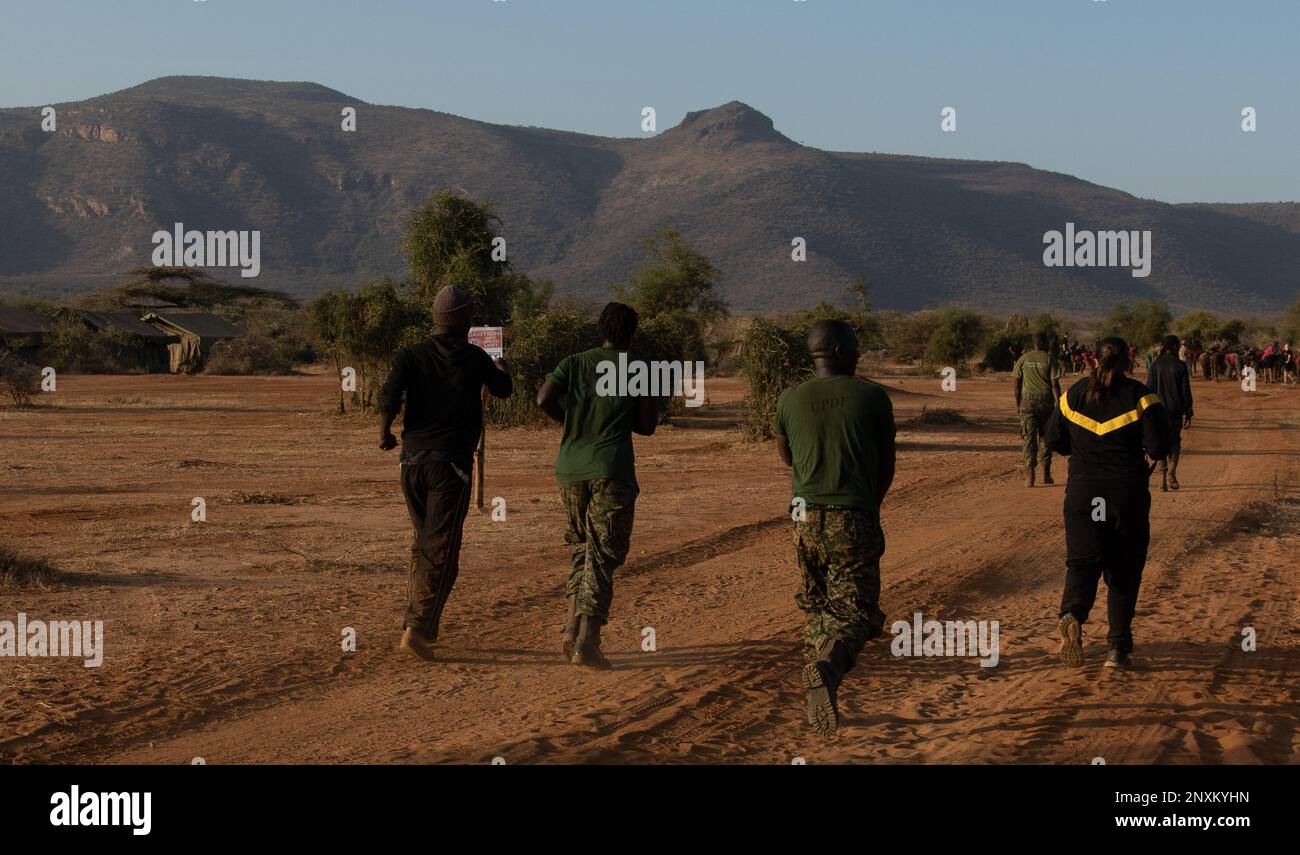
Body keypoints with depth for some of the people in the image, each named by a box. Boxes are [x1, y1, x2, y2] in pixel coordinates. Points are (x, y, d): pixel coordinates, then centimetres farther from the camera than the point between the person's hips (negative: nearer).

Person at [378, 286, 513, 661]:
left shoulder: (411, 355, 2)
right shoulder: (475, 358, 1)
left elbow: (389, 395, -13)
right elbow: (504, 390, 21)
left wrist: (383, 433, 6)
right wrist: (500, 369, 44)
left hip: (412, 461, 4)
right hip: (451, 463, -4)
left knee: (423, 544, 19)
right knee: (441, 552, -5)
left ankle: (423, 626, 20)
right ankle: (416, 630, -16)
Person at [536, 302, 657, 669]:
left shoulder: (574, 363, 8)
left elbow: (544, 398, -6)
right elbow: (647, 425, 1)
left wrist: (573, 422, 10)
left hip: (570, 469, 4)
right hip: (612, 471, -4)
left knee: (581, 546, 19)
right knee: (603, 556, -2)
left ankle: (573, 624, 4)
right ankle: (587, 642, -11)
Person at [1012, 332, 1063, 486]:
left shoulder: (1023, 360, 5)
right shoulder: (1050, 361, -2)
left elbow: (1017, 383, 6)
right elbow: (1055, 384, -7)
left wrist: (1017, 403, 15)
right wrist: (1059, 403, -5)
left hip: (1028, 400, 1)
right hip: (1046, 401, -1)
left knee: (1029, 438, -1)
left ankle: (1029, 475, -11)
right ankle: (1046, 474, 16)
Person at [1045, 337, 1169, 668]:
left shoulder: (1075, 394, 5)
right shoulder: (1139, 396, -4)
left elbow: (1054, 439, 9)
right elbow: (1160, 443, -12)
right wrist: (1147, 460, 9)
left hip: (1082, 493, 1)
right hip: (1127, 493, -1)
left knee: (1083, 560, 1)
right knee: (1124, 570, 9)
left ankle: (1072, 615, -30)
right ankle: (1119, 647, 11)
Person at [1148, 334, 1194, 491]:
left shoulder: (1156, 365, -1)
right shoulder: (1180, 366, -6)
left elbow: (1151, 389, 0)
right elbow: (1186, 391, -5)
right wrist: (1188, 413, 1)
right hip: (1176, 410, -1)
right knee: (1175, 442, 12)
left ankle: (1163, 478, 4)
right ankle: (1171, 473, -8)